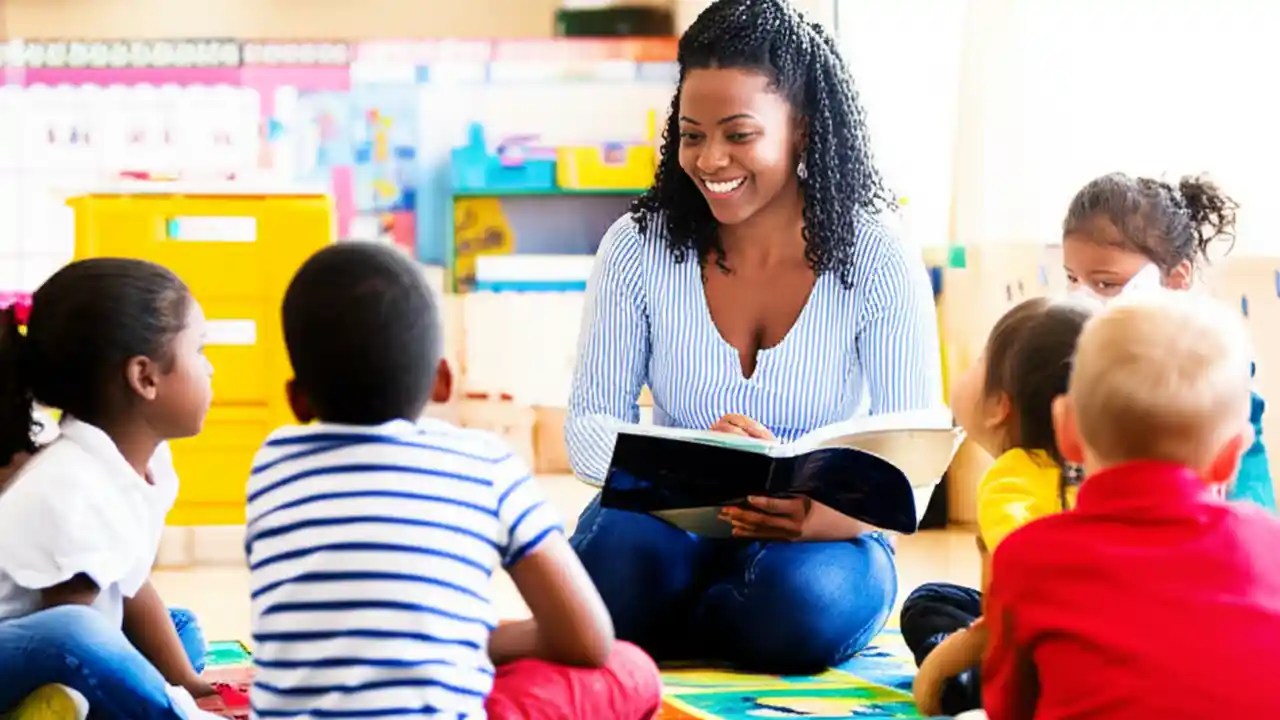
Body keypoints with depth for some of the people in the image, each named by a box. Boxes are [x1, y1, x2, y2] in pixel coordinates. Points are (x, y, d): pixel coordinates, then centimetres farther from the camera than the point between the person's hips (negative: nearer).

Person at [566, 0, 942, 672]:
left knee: (807, 600, -35)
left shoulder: (879, 266, -8)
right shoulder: (638, 248, -3)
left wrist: (820, 515, -35)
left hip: (818, 543, 0)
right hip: (671, 525, 0)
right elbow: (589, 426, -5)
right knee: (619, 546, -34)